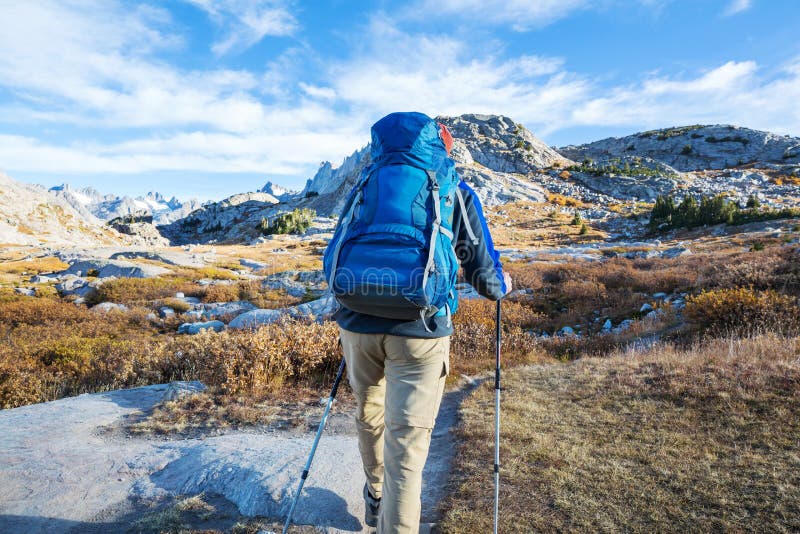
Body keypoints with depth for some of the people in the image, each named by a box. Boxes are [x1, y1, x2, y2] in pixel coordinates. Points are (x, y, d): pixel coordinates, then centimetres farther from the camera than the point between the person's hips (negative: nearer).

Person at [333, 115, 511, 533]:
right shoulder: (456, 193, 6)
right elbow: (482, 273, 5)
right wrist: (500, 286, 28)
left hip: (357, 324, 4)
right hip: (419, 331, -4)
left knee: (369, 415, 26)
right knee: (407, 442, 4)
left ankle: (376, 498, 50)